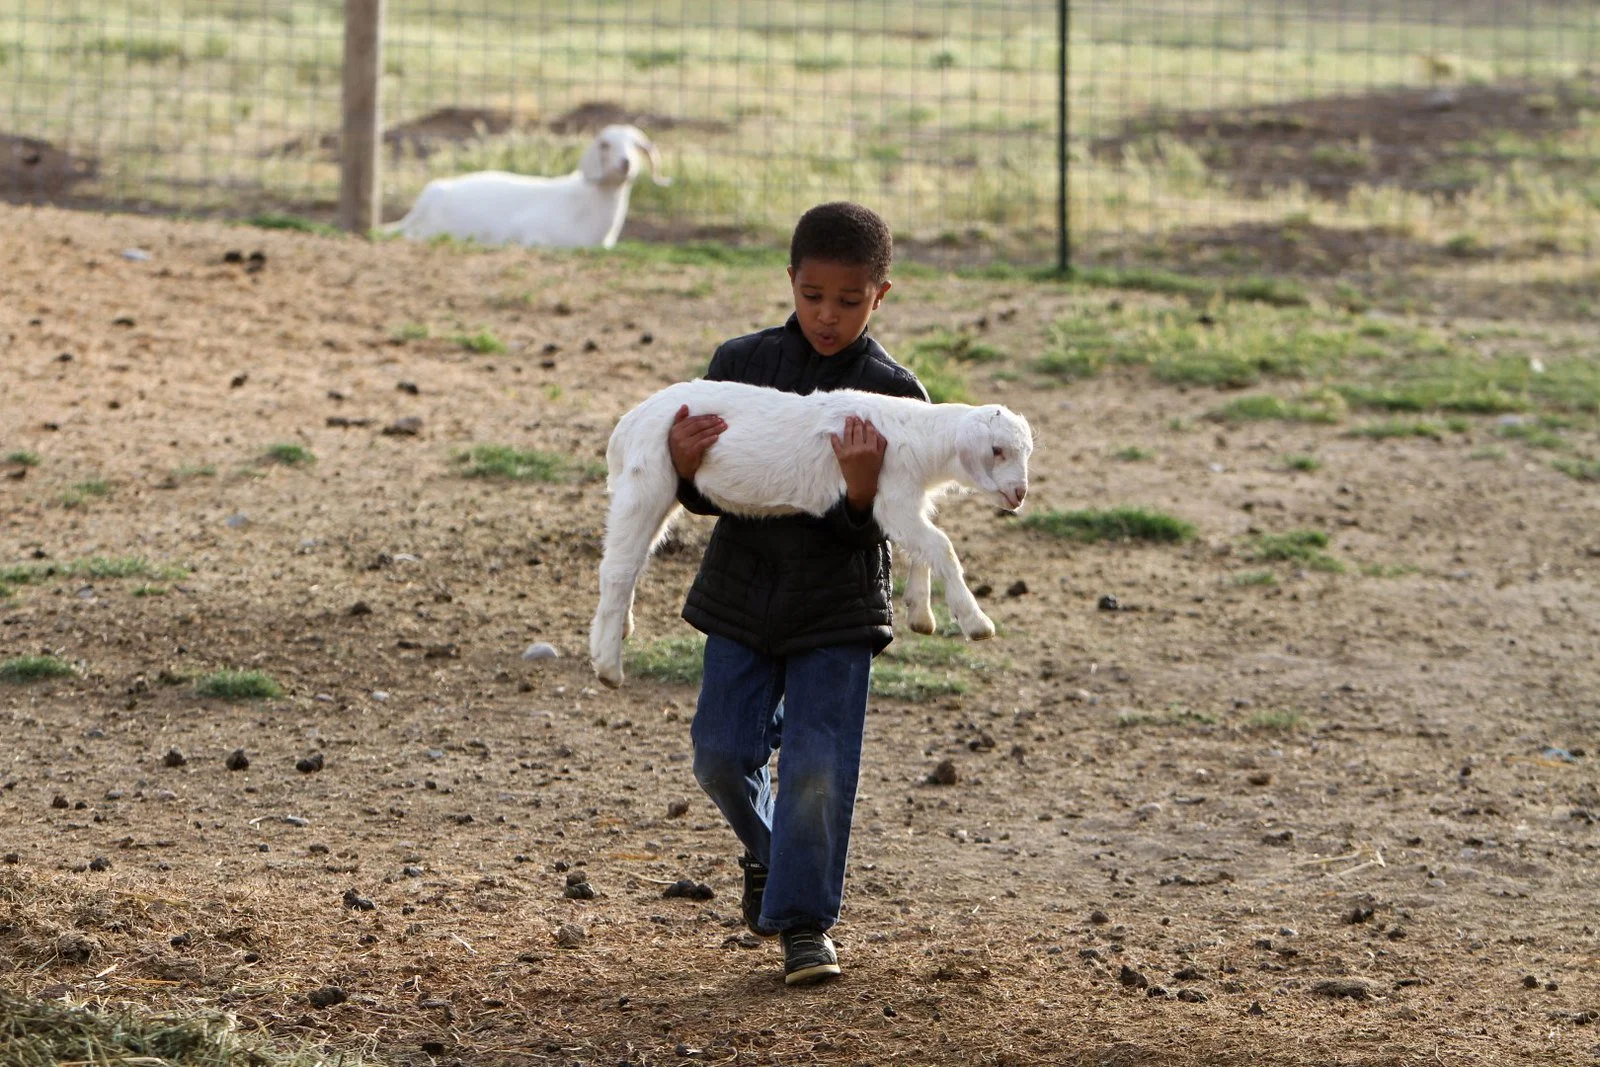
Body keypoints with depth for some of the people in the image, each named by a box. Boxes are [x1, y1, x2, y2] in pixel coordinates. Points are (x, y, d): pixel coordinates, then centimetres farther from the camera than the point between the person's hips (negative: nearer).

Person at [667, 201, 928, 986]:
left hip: (837, 608, -3)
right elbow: (706, 498, 3)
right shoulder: (742, 363, -2)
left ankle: (804, 920, 9)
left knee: (817, 767, -6)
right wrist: (686, 469, -20)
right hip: (742, 596, 3)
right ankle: (767, 853, 35)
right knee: (722, 754, 5)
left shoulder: (893, 393, -8)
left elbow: (876, 529, -10)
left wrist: (862, 491, -32)